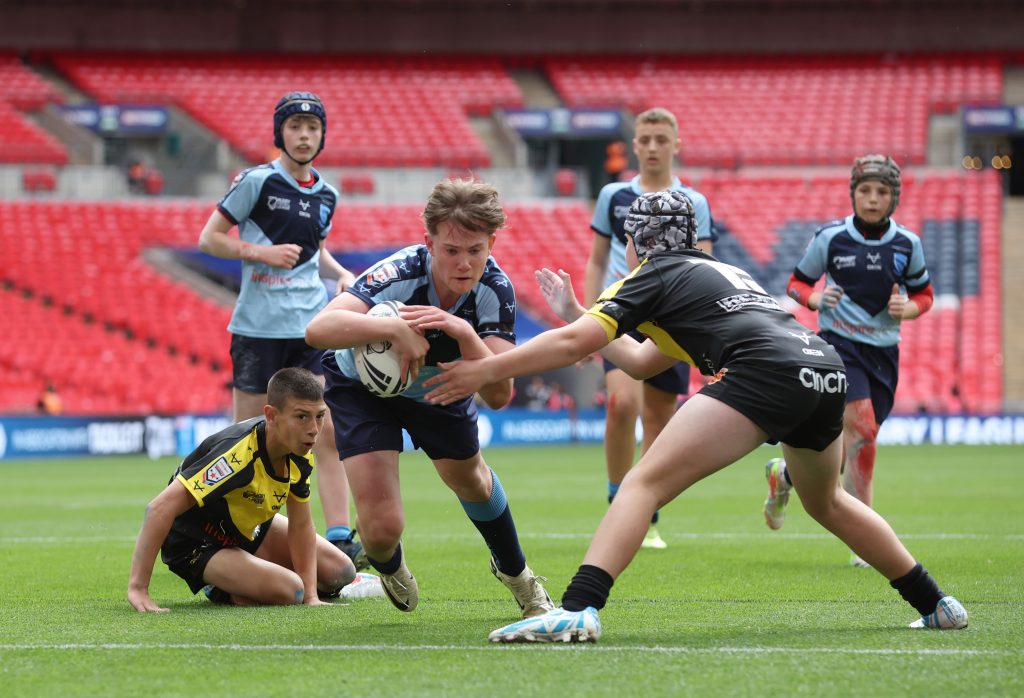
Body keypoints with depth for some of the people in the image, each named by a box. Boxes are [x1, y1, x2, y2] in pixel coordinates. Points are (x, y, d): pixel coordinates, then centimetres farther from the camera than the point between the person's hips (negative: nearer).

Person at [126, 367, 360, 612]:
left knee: (340, 572, 8)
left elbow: (301, 525, -3)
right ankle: (221, 589, 1)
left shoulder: (300, 455, -14)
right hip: (197, 544, -8)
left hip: (250, 529, 8)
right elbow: (160, 508, -42)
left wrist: (310, 597, -11)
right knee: (288, 590, -28)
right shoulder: (238, 454, -38)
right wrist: (138, 589, -44)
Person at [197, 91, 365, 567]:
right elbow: (209, 239, -1)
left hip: (313, 327, 4)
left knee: (329, 435, -6)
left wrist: (342, 275, 9)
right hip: (259, 327, -4)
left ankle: (340, 538, -8)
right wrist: (263, 252, -13)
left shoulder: (326, 195, 11)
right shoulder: (257, 181, -5)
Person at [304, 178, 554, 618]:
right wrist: (395, 328, -62)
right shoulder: (401, 274, -38)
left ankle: (514, 571, 56)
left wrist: (465, 335, -49)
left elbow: (499, 396, -34)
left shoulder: (494, 289, -28)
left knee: (472, 481, 24)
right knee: (382, 525, -14)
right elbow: (318, 329, -52)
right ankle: (389, 566, 26)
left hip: (437, 387, 4)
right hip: (363, 384, -4)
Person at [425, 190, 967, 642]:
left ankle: (577, 610, -28)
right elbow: (642, 362, 38)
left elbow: (572, 344, 1)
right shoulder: (713, 272, 34)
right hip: (828, 371, 8)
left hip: (767, 373, -8)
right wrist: (575, 312, 41)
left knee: (644, 484, -10)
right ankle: (936, 605, 38)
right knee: (826, 503, 33)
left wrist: (482, 370, 6)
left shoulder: (654, 276, 11)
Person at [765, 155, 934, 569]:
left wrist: (907, 309, -7)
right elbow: (797, 282, 7)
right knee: (862, 428, -19)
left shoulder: (908, 244, 2)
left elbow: (923, 294, 15)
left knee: (858, 439, 5)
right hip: (839, 344, -5)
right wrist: (816, 298, -15)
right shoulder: (830, 238, -5)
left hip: (884, 350, 5)